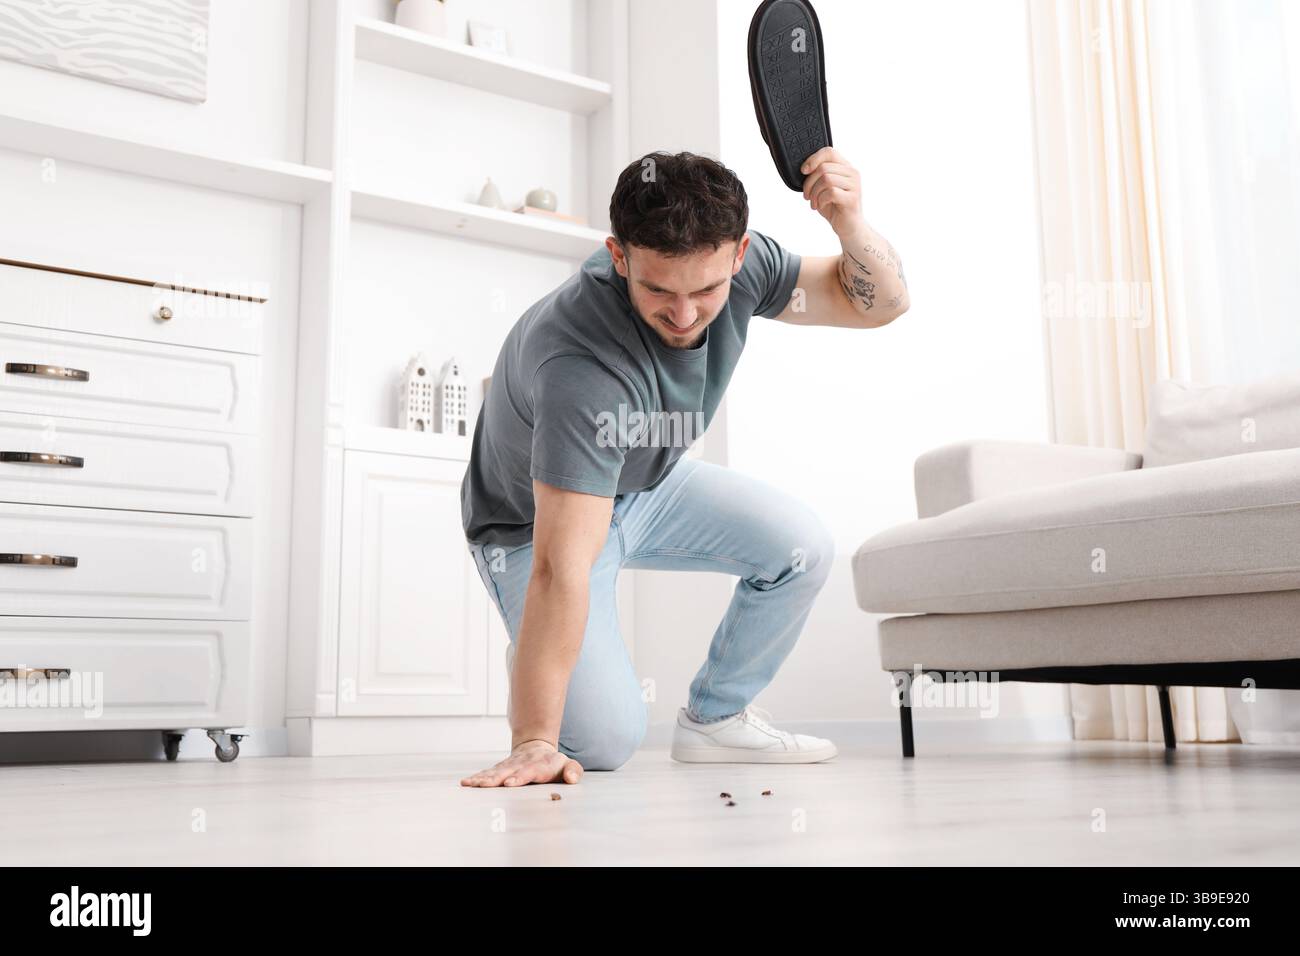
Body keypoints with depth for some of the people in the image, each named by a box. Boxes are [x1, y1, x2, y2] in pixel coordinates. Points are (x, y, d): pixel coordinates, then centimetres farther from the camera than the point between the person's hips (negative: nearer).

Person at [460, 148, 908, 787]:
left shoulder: (738, 265, -20)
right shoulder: (583, 364, -40)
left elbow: (877, 303, -9)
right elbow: (562, 570, -42)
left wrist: (851, 225, -31)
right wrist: (535, 744, -40)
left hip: (650, 482, 7)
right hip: (533, 522, -6)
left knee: (801, 547, -10)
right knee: (603, 740, -18)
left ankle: (713, 718, 10)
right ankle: (527, 664, 17)